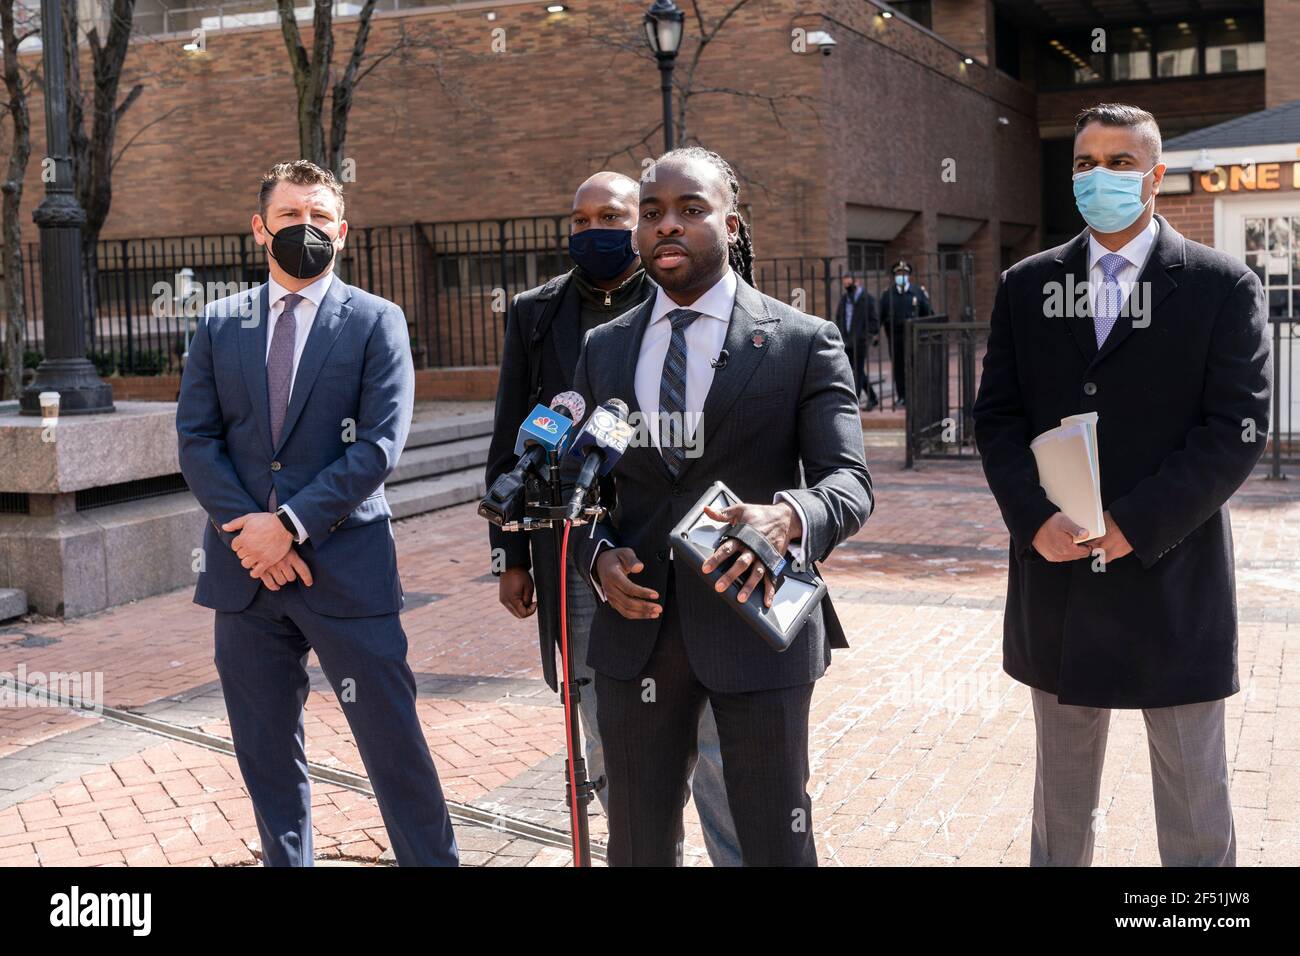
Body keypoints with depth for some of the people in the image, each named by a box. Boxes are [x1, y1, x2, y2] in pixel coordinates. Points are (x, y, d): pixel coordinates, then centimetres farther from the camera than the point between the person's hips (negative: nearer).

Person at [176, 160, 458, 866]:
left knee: (393, 742, -1)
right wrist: (246, 528, -10)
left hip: (346, 566, -3)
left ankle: (432, 858, 14)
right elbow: (196, 440, 4)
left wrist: (290, 522, -15)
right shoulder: (218, 324, 10)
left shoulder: (376, 322, 0)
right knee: (266, 753, 13)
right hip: (245, 569, 4)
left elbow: (380, 445, -9)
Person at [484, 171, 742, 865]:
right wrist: (511, 556, 9)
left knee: (713, 742, 2)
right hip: (577, 564, 3)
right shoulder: (535, 313, 9)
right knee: (608, 744, 13)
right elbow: (508, 445, 11)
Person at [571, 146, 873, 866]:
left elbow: (848, 481, -9)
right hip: (638, 626, 4)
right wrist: (598, 557, -7)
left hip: (754, 623, -3)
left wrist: (788, 518, -32)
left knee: (777, 847, 7)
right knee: (636, 847, 15)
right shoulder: (603, 350, 10)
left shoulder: (805, 343, -3)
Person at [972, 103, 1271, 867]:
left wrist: (1135, 527, -16)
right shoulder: (1027, 286, 8)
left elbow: (1238, 429, -8)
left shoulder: (1223, 286, -2)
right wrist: (1036, 519, -11)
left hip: (1171, 580, -2)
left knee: (1196, 807, 8)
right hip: (1056, 579, 3)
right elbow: (997, 415, 5)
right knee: (1061, 796, 14)